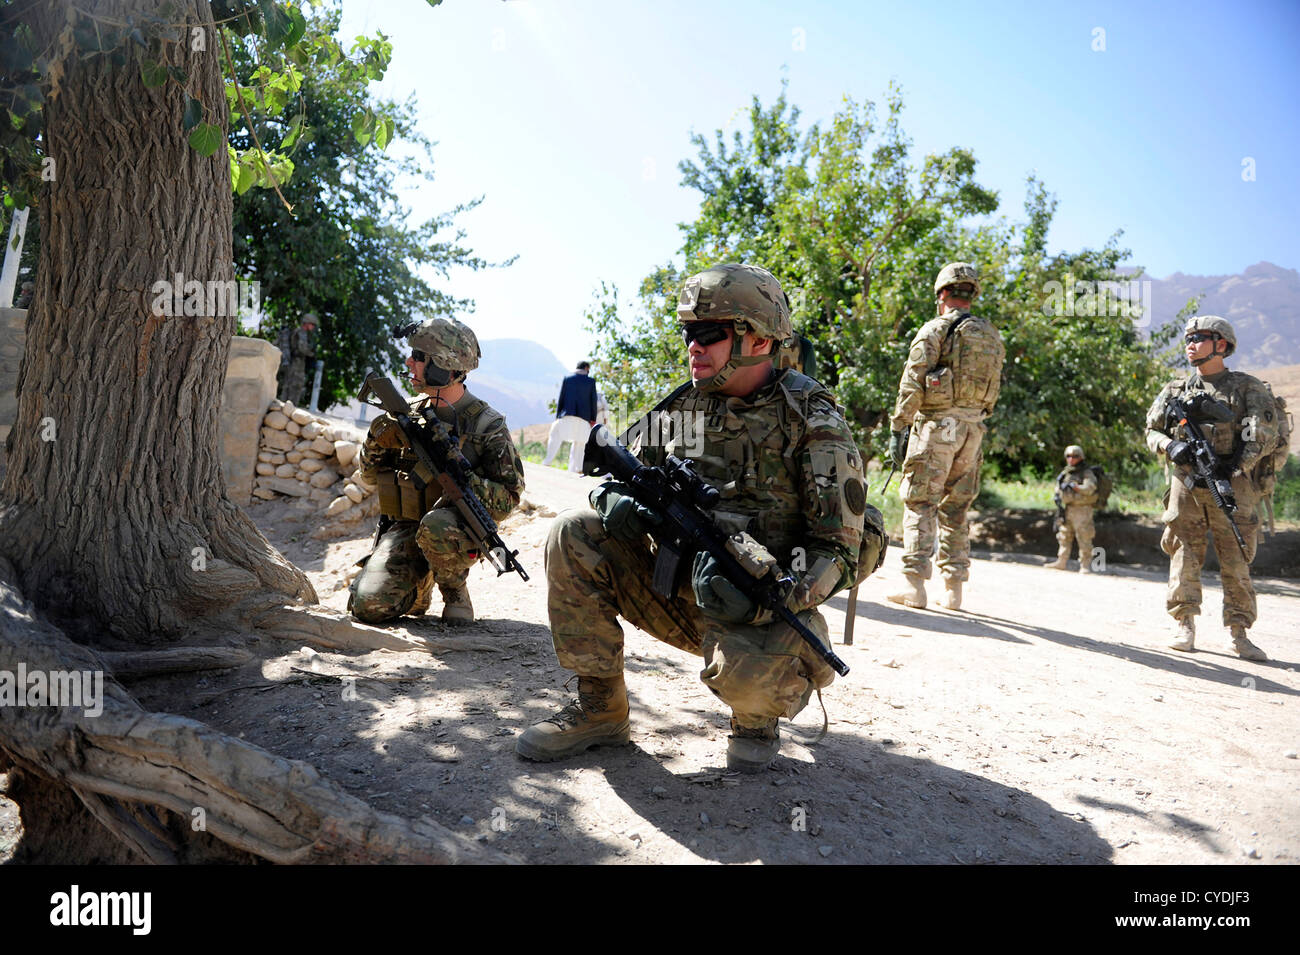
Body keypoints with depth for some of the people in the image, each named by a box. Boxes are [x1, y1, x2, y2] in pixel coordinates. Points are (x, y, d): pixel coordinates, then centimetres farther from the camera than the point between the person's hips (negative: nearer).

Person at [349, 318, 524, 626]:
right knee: (370, 606, -18)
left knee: (435, 525, -39)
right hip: (402, 529, 4)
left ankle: (455, 592, -9)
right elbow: (371, 476, 14)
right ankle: (419, 586, 16)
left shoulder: (488, 424, -7)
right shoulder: (409, 412, 6)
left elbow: (508, 498, -9)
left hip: (458, 529, -4)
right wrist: (377, 441, -7)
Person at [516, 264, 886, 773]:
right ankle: (598, 707, -2)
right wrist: (616, 499, -15)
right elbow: (619, 474, 12)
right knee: (573, 533, -12)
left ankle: (759, 715, 4)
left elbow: (840, 549, -14)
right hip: (681, 593, 5)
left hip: (770, 608, -4)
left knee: (745, 672, -38)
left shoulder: (812, 423, -12)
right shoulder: (680, 407, 3)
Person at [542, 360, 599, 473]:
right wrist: (593, 419, 8)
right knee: (579, 442, 7)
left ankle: (548, 461, -7)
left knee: (556, 436, 6)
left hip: (567, 414, 0)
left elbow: (561, 398, 6)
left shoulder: (567, 379, 8)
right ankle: (576, 467, 1)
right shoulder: (591, 381, 6)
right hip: (583, 416, 0)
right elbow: (593, 401, 4)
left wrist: (557, 416, 9)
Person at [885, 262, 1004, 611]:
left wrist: (897, 429, -9)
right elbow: (994, 388, 14)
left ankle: (914, 585, -8)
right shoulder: (992, 336, 14)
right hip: (973, 428, 6)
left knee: (920, 503, -3)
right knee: (956, 509, 12)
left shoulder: (935, 329, -5)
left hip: (935, 424, -6)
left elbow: (912, 384, -11)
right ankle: (953, 587, 14)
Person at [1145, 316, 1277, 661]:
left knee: (1236, 561, 1)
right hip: (1185, 485, 2)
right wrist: (1171, 446, -7)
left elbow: (1265, 434, -3)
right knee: (1184, 557, 1)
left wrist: (1237, 466, -15)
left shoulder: (1246, 387, 5)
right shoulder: (1175, 390, 14)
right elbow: (1152, 431, 15)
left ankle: (1239, 634, 8)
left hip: (1230, 486, -2)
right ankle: (1184, 627, 8)